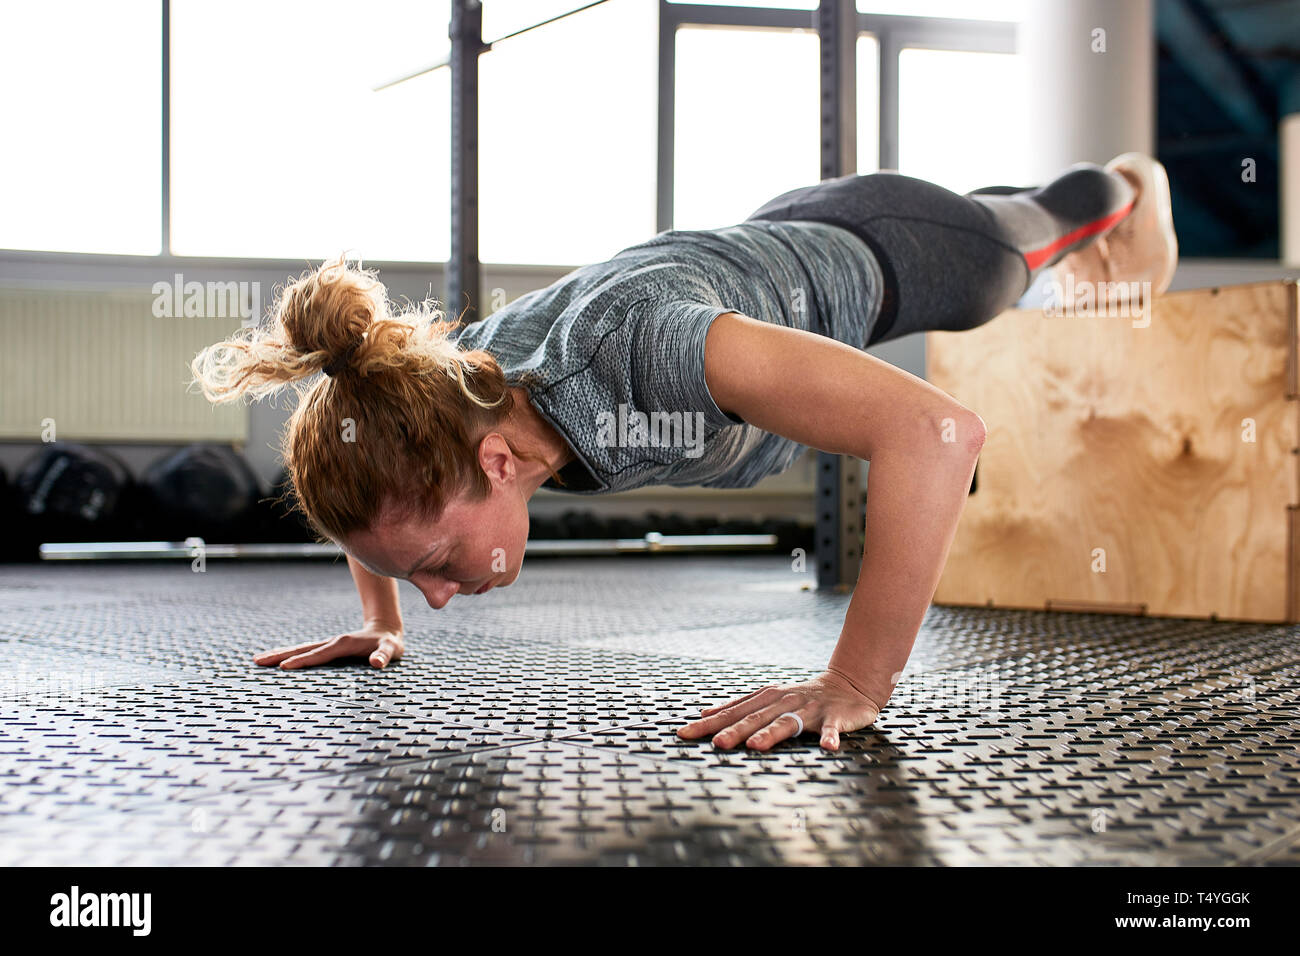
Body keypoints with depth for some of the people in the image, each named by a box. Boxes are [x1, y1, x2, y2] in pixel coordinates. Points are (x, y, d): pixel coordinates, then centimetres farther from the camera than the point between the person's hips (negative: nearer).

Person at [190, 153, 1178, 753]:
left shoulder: (624, 348, -52)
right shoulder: (444, 389, -32)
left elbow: (938, 430, -56)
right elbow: (357, 464, -6)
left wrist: (855, 689, -53)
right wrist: (380, 619, -10)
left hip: (871, 256, -5)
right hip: (770, 245, 5)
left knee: (1011, 236, 31)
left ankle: (1122, 186, 66)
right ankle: (1079, 216, 72)